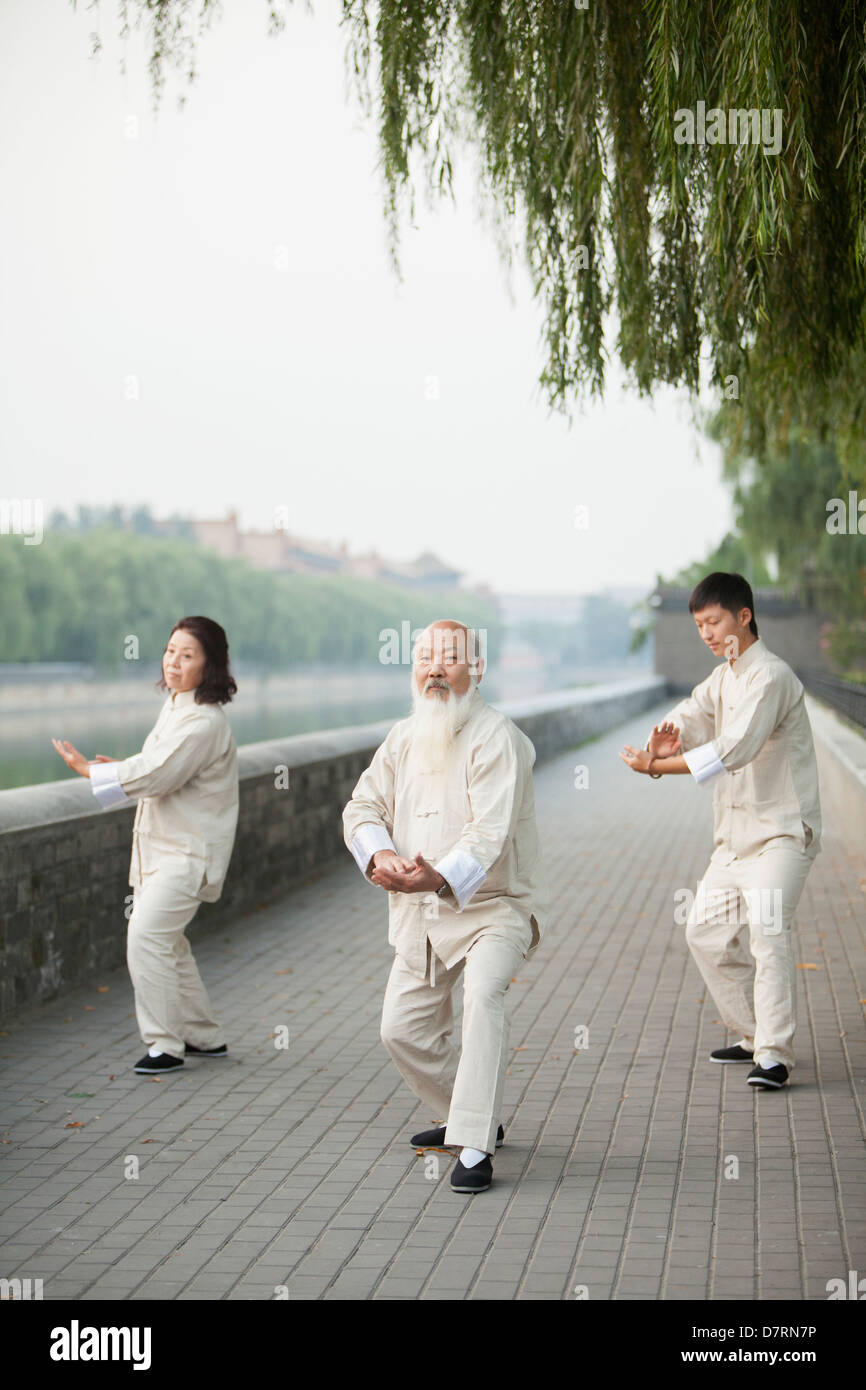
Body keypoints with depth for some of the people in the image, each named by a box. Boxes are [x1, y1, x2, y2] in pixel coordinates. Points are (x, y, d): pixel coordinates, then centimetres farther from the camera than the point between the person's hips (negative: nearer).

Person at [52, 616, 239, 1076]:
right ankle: (204, 1036, 27)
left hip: (187, 851, -10)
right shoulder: (174, 706, 11)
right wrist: (124, 768, 5)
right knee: (165, 941, 15)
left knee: (147, 937, -16)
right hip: (162, 844, 10)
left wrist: (89, 770, -13)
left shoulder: (203, 723, -20)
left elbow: (155, 777, -22)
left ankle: (165, 1045, -7)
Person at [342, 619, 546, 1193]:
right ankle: (469, 1115, 35)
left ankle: (476, 1148, -30)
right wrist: (379, 854, -19)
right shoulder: (404, 737, 8)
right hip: (420, 913, 7)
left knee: (483, 991, -31)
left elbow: (490, 831, -26)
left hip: (493, 904, -7)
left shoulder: (496, 737, -15)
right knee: (404, 1027, 10)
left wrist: (442, 877, -44)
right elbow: (363, 807, 4)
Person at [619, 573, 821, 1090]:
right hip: (736, 834, 9)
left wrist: (656, 766, -26)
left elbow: (733, 750, -25)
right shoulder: (721, 679, 15)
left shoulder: (771, 677, -15)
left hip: (782, 830, -9)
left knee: (767, 927, -22)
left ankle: (775, 1053, -19)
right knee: (707, 930, 10)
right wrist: (663, 741, -23)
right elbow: (689, 718, 3)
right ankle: (753, 1034, 23)